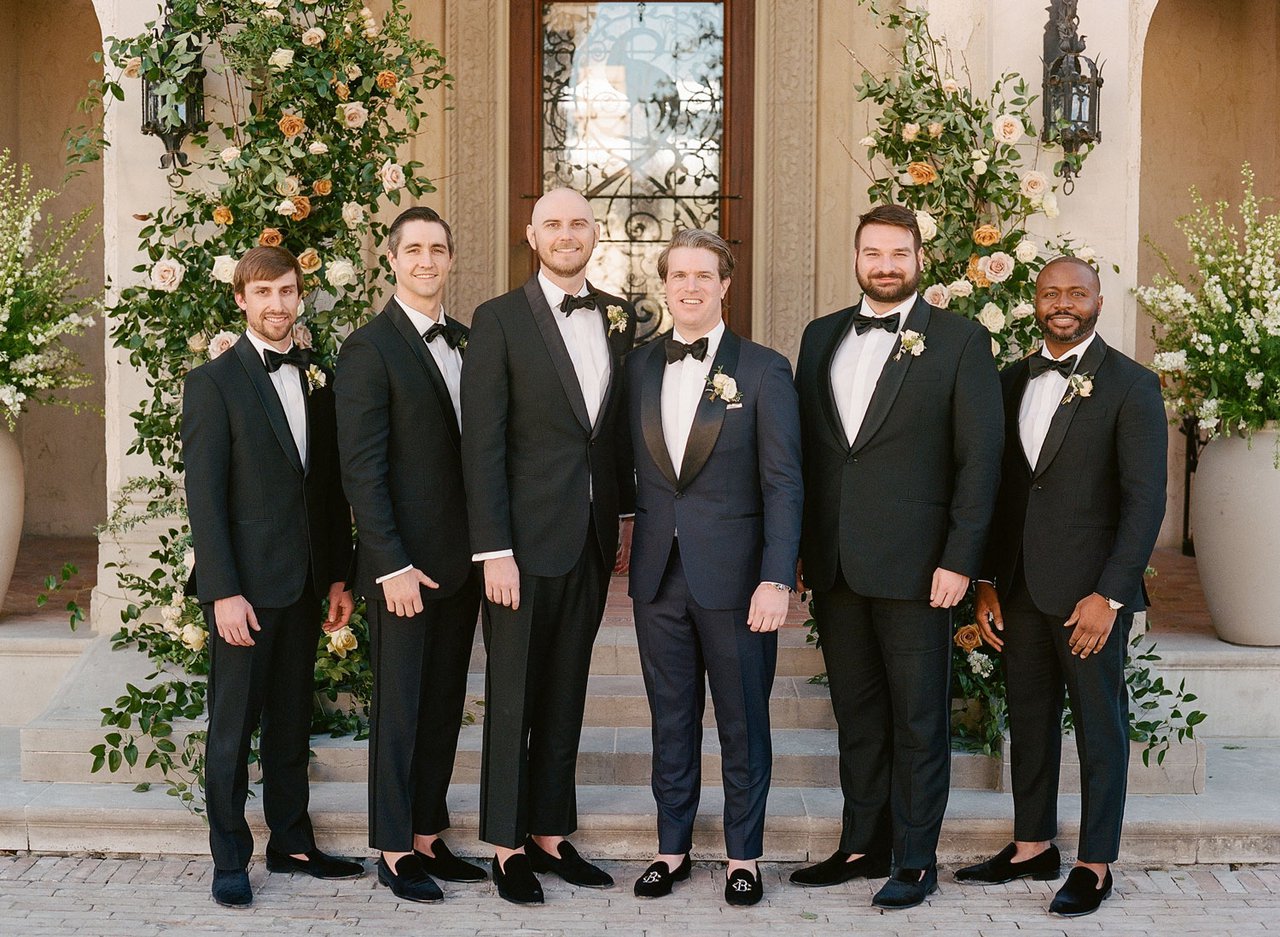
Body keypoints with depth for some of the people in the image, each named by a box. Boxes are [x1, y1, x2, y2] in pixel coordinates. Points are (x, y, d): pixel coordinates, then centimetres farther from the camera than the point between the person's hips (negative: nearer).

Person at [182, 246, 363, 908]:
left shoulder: (316, 377, 11)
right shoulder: (213, 382, -6)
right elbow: (204, 496, -11)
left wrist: (338, 574, 11)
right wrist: (224, 592, -16)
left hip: (304, 583, 6)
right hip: (246, 584, -5)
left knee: (291, 722, 14)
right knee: (233, 726, 3)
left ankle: (292, 843, 25)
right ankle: (229, 860, 14)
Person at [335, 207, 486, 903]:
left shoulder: (466, 342, 11)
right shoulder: (369, 348, -9)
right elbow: (362, 470, -13)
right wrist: (392, 566, -17)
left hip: (460, 558, 6)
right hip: (405, 562, -6)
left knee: (445, 704, 12)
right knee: (399, 708, 4)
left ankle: (428, 838, 24)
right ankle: (394, 852, 16)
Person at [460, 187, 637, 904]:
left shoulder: (619, 317, 9)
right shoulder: (499, 320, -6)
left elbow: (623, 425, 13)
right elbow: (483, 443, -10)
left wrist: (628, 518, 8)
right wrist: (494, 549, -15)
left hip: (593, 540, 5)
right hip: (527, 540, -4)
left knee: (566, 694, 13)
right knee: (513, 697, 5)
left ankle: (551, 834, 24)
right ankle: (508, 846, 17)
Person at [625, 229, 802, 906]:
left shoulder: (763, 370, -3)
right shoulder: (638, 367, 8)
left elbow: (783, 484, -7)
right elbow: (630, 470, 10)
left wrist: (777, 580, -14)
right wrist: (632, 549, -1)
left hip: (733, 577, -3)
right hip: (658, 573, 3)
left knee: (743, 725, 8)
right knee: (671, 723, 13)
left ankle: (743, 855, 21)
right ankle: (671, 847, 25)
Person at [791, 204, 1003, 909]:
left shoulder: (960, 341, -2)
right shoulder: (821, 336, 12)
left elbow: (980, 459, -6)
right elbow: (804, 447, 13)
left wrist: (959, 560, -12)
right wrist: (797, 550, 7)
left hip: (913, 562, -5)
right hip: (833, 562, 5)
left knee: (918, 718, 4)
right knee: (856, 712, 13)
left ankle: (916, 859, 14)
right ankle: (861, 846, 24)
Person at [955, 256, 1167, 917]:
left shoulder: (1131, 386, -5)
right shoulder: (1014, 382, 10)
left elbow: (1145, 501, -10)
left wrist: (1110, 595, -16)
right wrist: (987, 580, 8)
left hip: (1090, 590, -5)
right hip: (1020, 587, 5)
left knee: (1099, 727, 5)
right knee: (1028, 719, 13)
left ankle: (1095, 864, 15)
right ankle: (1032, 846, 26)